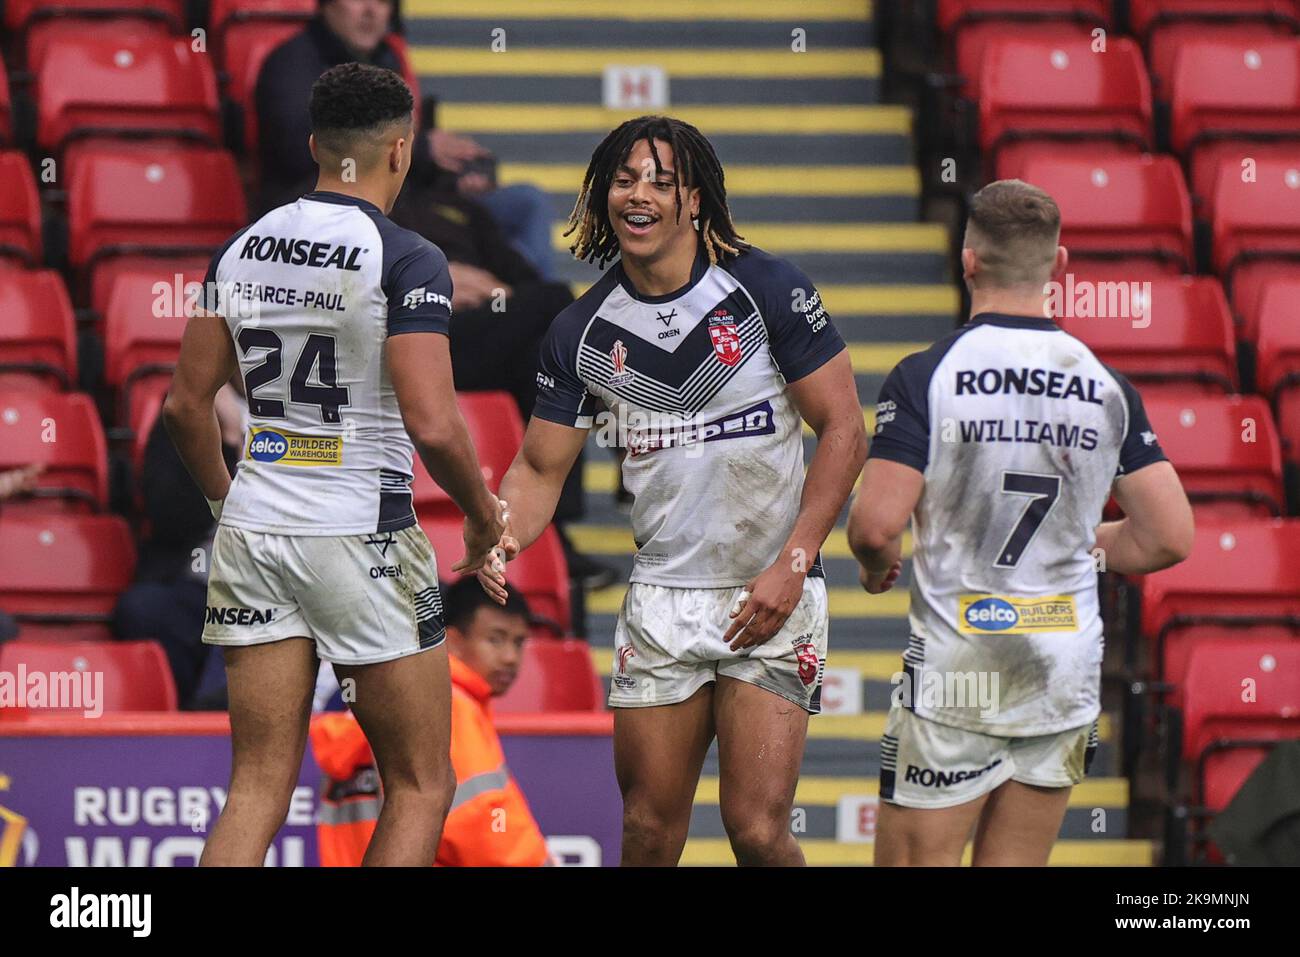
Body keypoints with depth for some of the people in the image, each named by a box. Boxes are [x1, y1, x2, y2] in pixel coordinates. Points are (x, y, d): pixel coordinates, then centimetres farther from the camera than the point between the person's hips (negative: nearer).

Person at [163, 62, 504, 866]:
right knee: (421, 788, 6)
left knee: (259, 788, 6)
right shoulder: (406, 261, -11)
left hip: (254, 531, 6)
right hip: (363, 536, -6)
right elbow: (434, 425, -19)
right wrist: (485, 518, -2)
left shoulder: (244, 250, 7)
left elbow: (187, 405, 13)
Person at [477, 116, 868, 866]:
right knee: (650, 832, 4)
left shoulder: (766, 290, -7)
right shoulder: (583, 332, 4)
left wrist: (792, 565, -13)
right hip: (661, 599, 4)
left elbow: (844, 430, -5)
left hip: (774, 596, -4)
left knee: (758, 831, -10)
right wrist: (501, 537, -12)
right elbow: (541, 468, 10)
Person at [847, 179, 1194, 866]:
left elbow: (875, 526, -17)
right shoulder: (1106, 389, 2)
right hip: (1067, 675, 4)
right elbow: (1170, 539, 2)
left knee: (913, 862, 1)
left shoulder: (924, 378, -9)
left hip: (957, 672, -4)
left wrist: (876, 566, 7)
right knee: (1013, 868, 11)